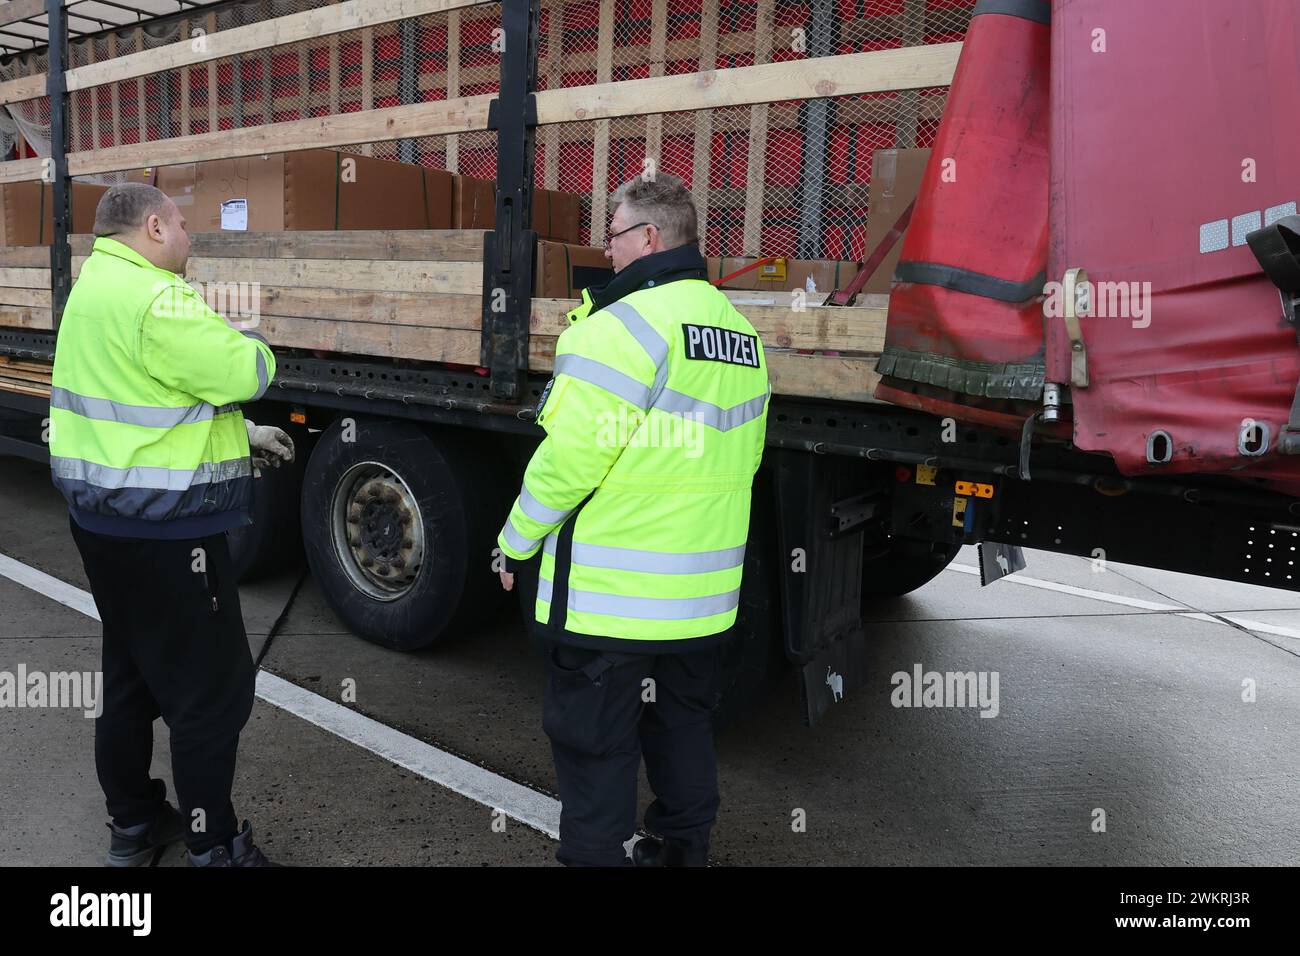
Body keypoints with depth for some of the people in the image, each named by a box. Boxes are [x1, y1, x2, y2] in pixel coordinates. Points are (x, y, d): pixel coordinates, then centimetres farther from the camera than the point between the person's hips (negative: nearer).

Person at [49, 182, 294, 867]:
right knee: (212, 689, 2)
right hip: (164, 530, -10)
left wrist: (242, 435, 15)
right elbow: (246, 373, -20)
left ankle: (132, 823, 36)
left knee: (131, 675, 21)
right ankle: (215, 848, 15)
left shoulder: (94, 289, 13)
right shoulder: (155, 300, -21)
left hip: (103, 518, 11)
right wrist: (249, 345, 3)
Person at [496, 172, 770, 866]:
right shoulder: (740, 331, 10)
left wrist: (517, 542, -6)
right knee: (683, 726, 22)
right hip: (704, 589, 9)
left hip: (610, 593, -8)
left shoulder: (629, 321, -17)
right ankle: (682, 847, 38)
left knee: (594, 742, 6)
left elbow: (570, 453, -19)